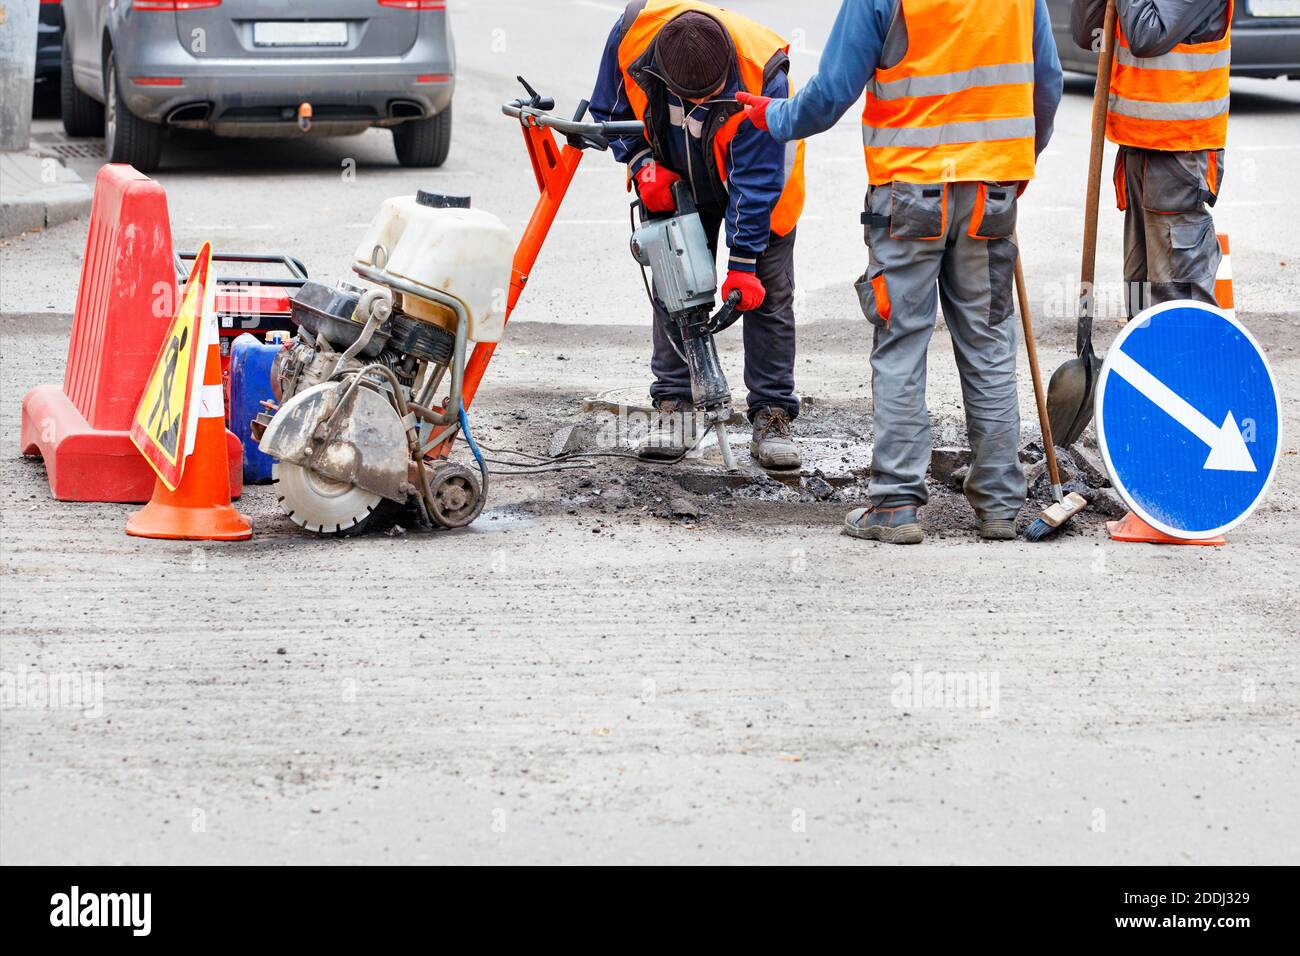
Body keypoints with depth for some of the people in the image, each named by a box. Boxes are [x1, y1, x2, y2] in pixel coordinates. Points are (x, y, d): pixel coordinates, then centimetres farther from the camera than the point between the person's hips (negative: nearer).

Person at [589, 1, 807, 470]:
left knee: (766, 292, -5)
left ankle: (772, 417, 0)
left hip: (760, 175, -3)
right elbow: (610, 108, -8)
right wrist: (643, 164, -21)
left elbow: (757, 181, -31)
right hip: (676, 184, 3)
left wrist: (743, 263, -28)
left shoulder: (761, 76, -40)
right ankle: (674, 408, 6)